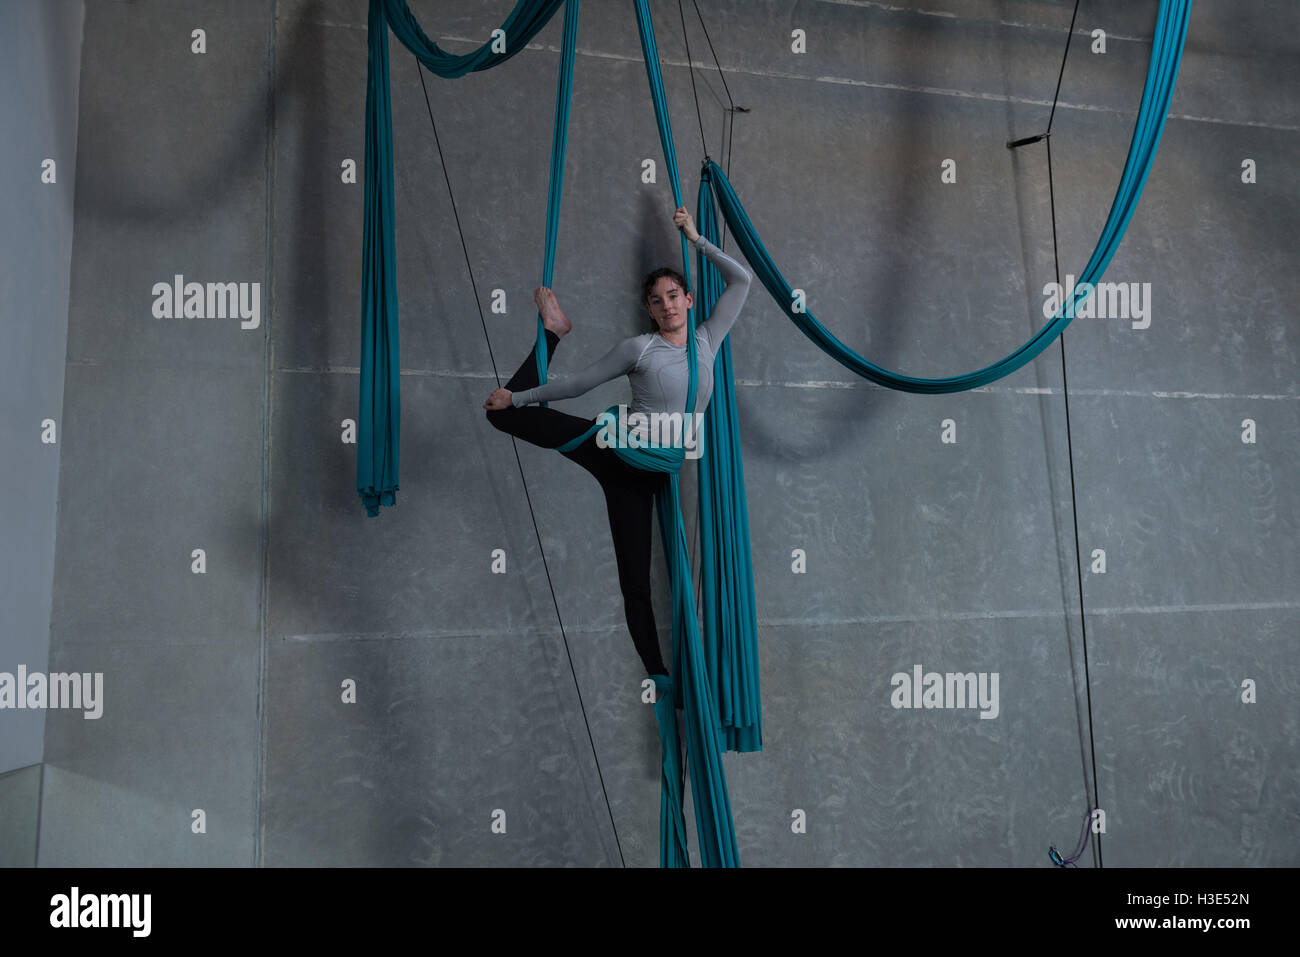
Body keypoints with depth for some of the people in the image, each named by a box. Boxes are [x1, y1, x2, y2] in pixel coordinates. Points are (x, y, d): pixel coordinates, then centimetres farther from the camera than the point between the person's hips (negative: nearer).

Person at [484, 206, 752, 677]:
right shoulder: (640, 347, -2)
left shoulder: (707, 341, 9)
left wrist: (696, 238, 9)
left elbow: (740, 279, 12)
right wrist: (516, 396, -3)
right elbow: (577, 384, 1)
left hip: (658, 472, 2)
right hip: (620, 451, -2)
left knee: (637, 580, 2)